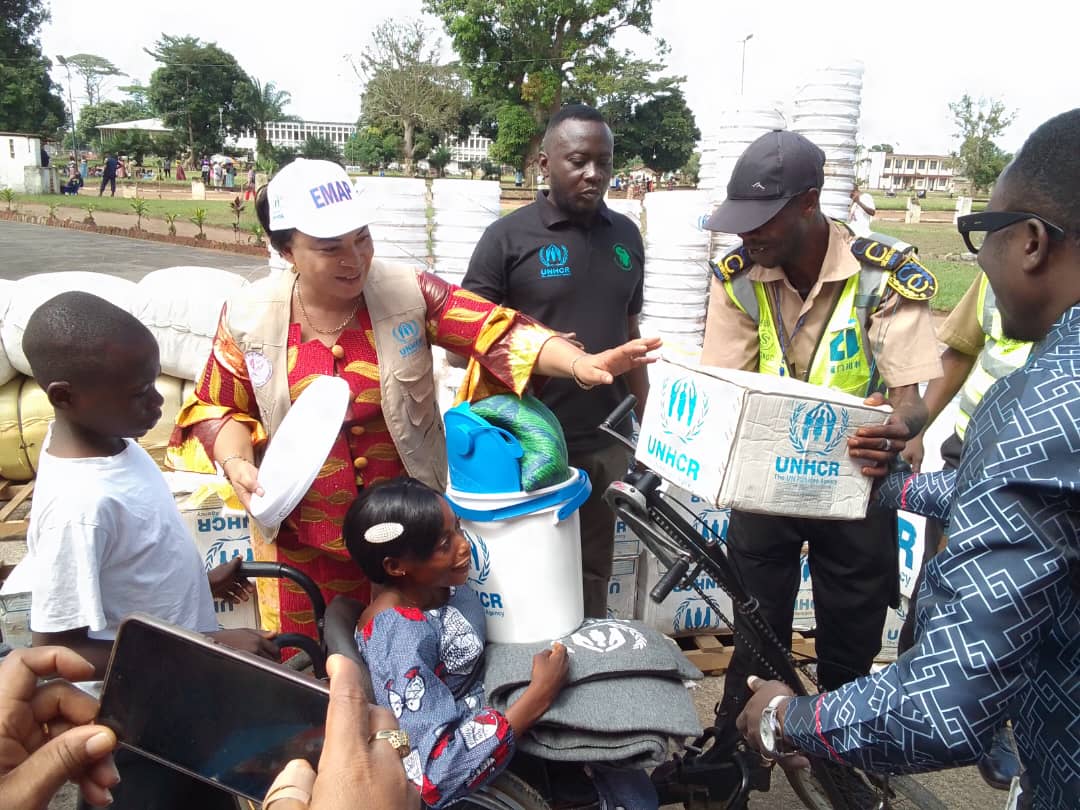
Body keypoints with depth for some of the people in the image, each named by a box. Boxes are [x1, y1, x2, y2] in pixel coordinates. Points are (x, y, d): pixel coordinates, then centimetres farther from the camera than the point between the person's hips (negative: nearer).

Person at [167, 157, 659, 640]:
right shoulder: (250, 317, -7)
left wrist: (581, 364, -31)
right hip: (302, 540, 0)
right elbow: (219, 408, 6)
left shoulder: (409, 293, -10)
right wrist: (237, 463, -14)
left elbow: (498, 332, -17)